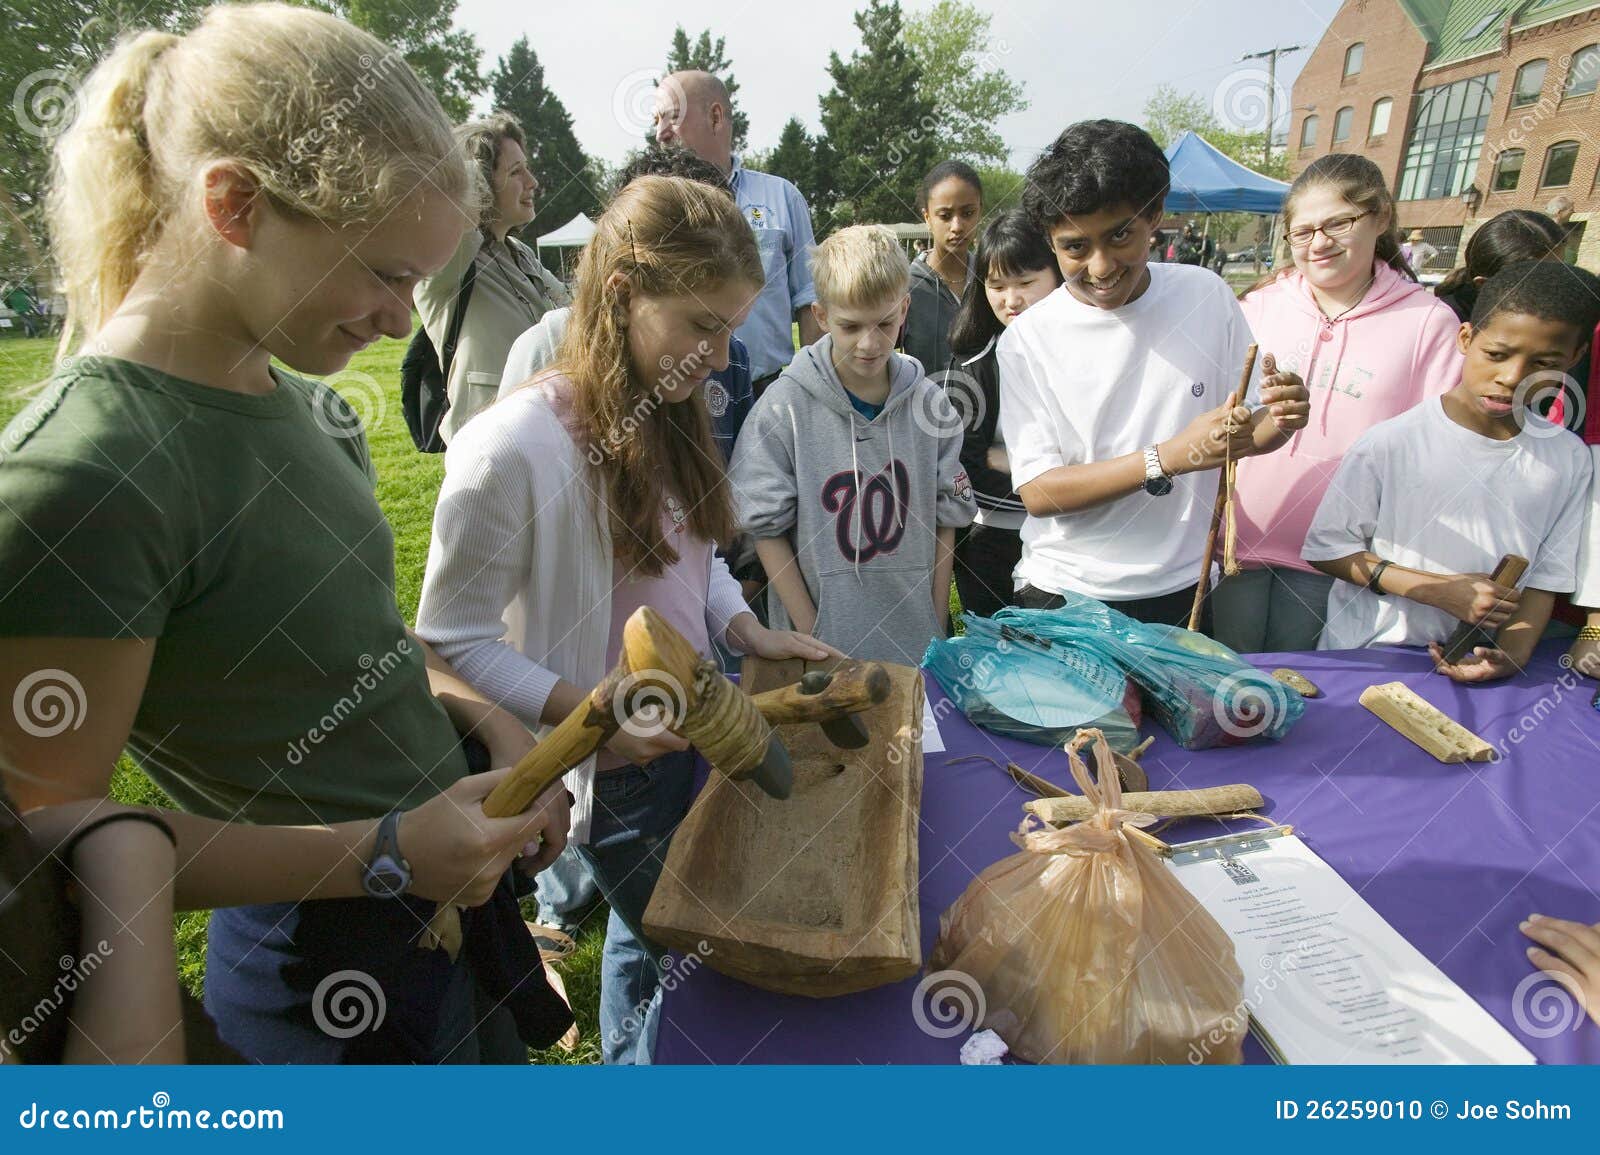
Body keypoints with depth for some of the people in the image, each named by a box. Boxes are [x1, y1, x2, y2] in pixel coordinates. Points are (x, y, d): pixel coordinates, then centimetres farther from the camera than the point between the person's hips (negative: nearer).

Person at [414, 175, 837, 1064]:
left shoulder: (669, 415, -1)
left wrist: (748, 631, -6)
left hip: (697, 734, 7)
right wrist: (591, 714, -27)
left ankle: (628, 1048, 56)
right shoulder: (513, 447, -25)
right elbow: (453, 641, -19)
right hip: (612, 770, -7)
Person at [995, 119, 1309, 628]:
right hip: (1064, 594, -3)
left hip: (1184, 591, 3)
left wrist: (1279, 420, -17)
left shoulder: (1206, 295, -2)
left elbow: (1249, 431, 6)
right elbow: (1038, 492, -17)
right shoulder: (1027, 340, -12)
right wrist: (1170, 457, -27)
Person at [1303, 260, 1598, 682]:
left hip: (1474, 667, 5)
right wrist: (1440, 590, -11)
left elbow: (1544, 579, 10)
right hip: (1367, 659, -4)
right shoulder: (1391, 443, -7)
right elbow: (1326, 548, -4)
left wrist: (1512, 656, -8)